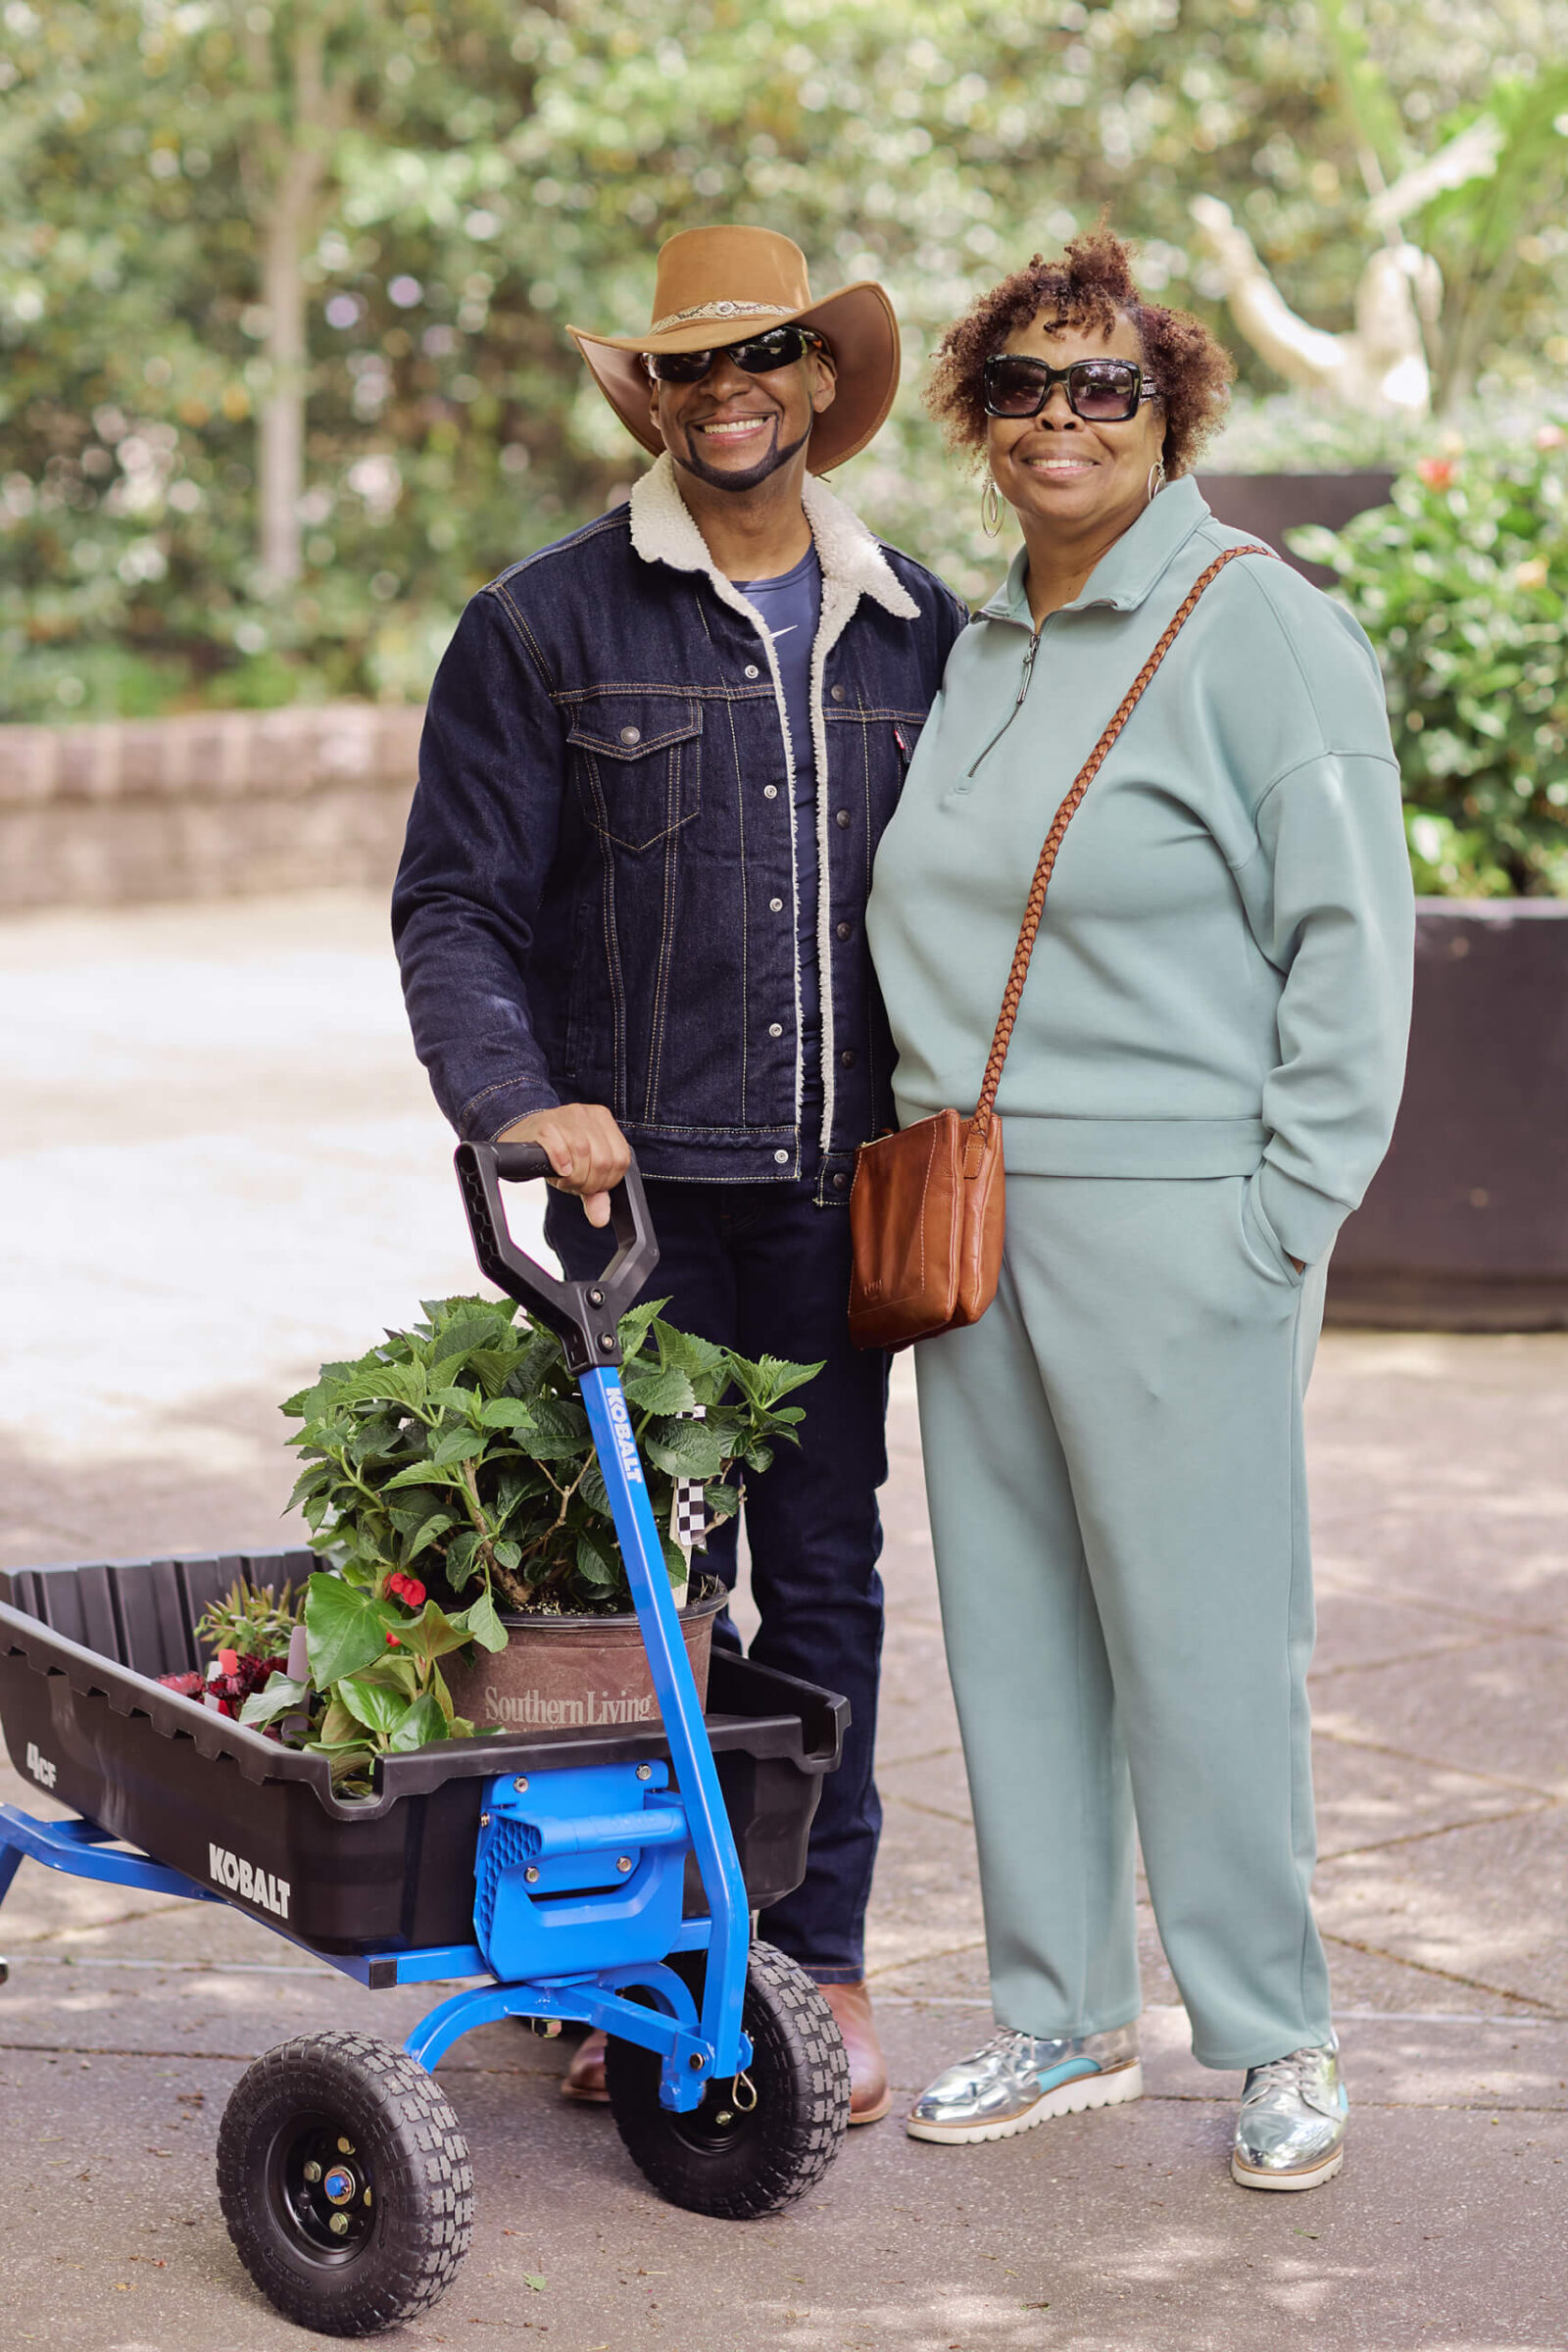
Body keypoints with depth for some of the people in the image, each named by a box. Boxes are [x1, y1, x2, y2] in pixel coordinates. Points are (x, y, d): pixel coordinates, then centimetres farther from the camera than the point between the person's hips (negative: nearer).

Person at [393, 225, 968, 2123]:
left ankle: (819, 1960, 19)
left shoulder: (918, 632, 11)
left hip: (837, 1183, 3)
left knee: (823, 1575, 7)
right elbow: (454, 905, -2)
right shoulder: (545, 626, 1)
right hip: (633, 1181, -2)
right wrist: (515, 1098, -18)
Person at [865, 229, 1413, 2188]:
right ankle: (1063, 2019, 24)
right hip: (966, 1215, 7)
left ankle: (1277, 2040, 13)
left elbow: (1352, 943, -9)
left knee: (1201, 1634, -2)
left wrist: (1287, 1219, -12)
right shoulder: (976, 652, 15)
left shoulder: (1263, 635, -6)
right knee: (1012, 1626, 11)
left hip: (1169, 1222, -7)